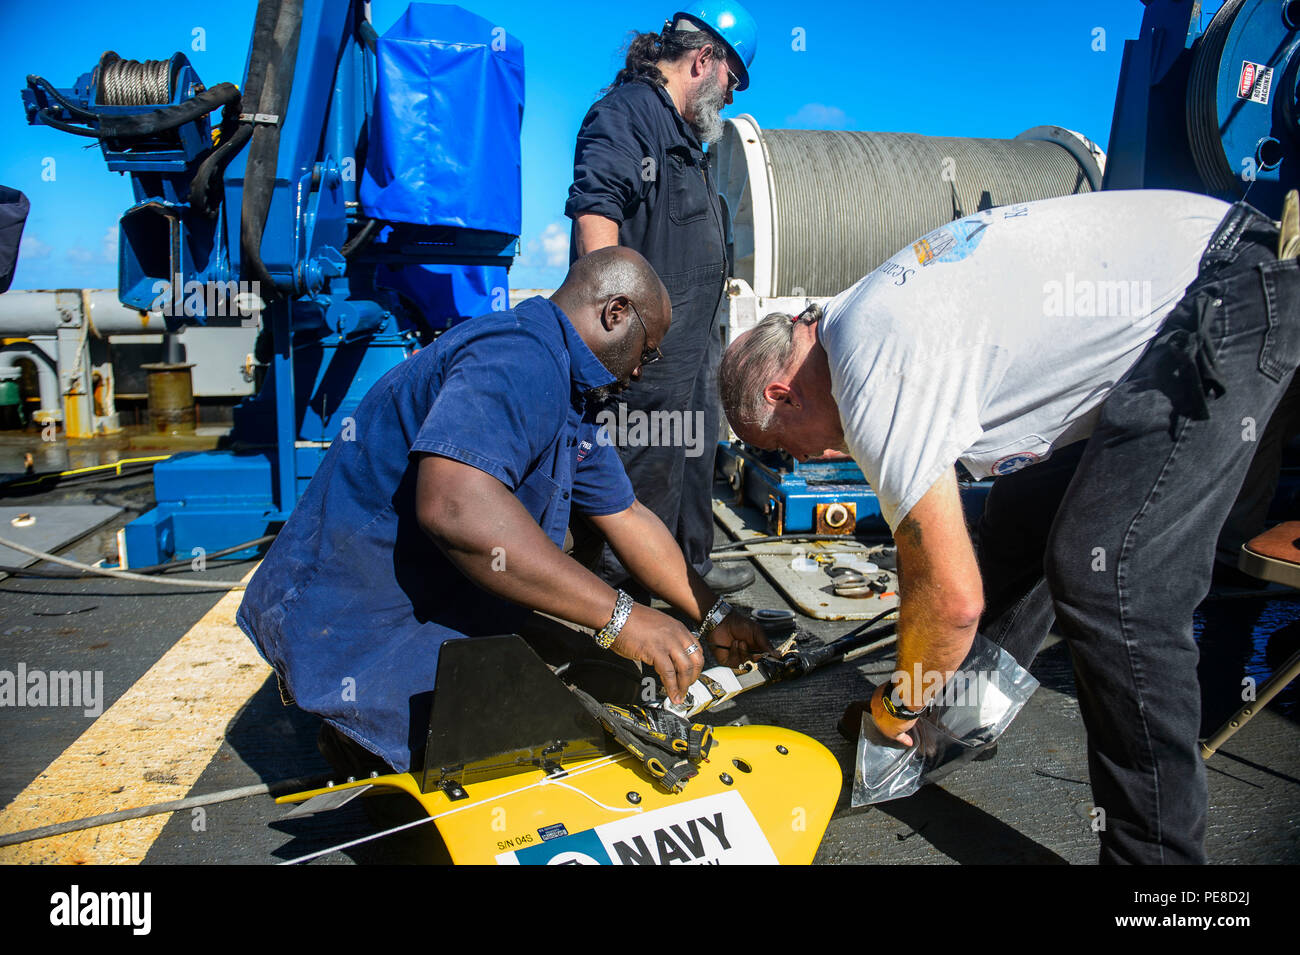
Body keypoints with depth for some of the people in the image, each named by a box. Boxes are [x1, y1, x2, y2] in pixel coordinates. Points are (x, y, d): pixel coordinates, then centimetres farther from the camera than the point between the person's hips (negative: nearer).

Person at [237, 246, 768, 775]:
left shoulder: (566, 394, 14)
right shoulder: (521, 355, -22)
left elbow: (627, 517, 19)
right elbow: (454, 506, -39)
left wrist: (715, 616, 18)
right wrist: (618, 615, -35)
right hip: (357, 636, -11)